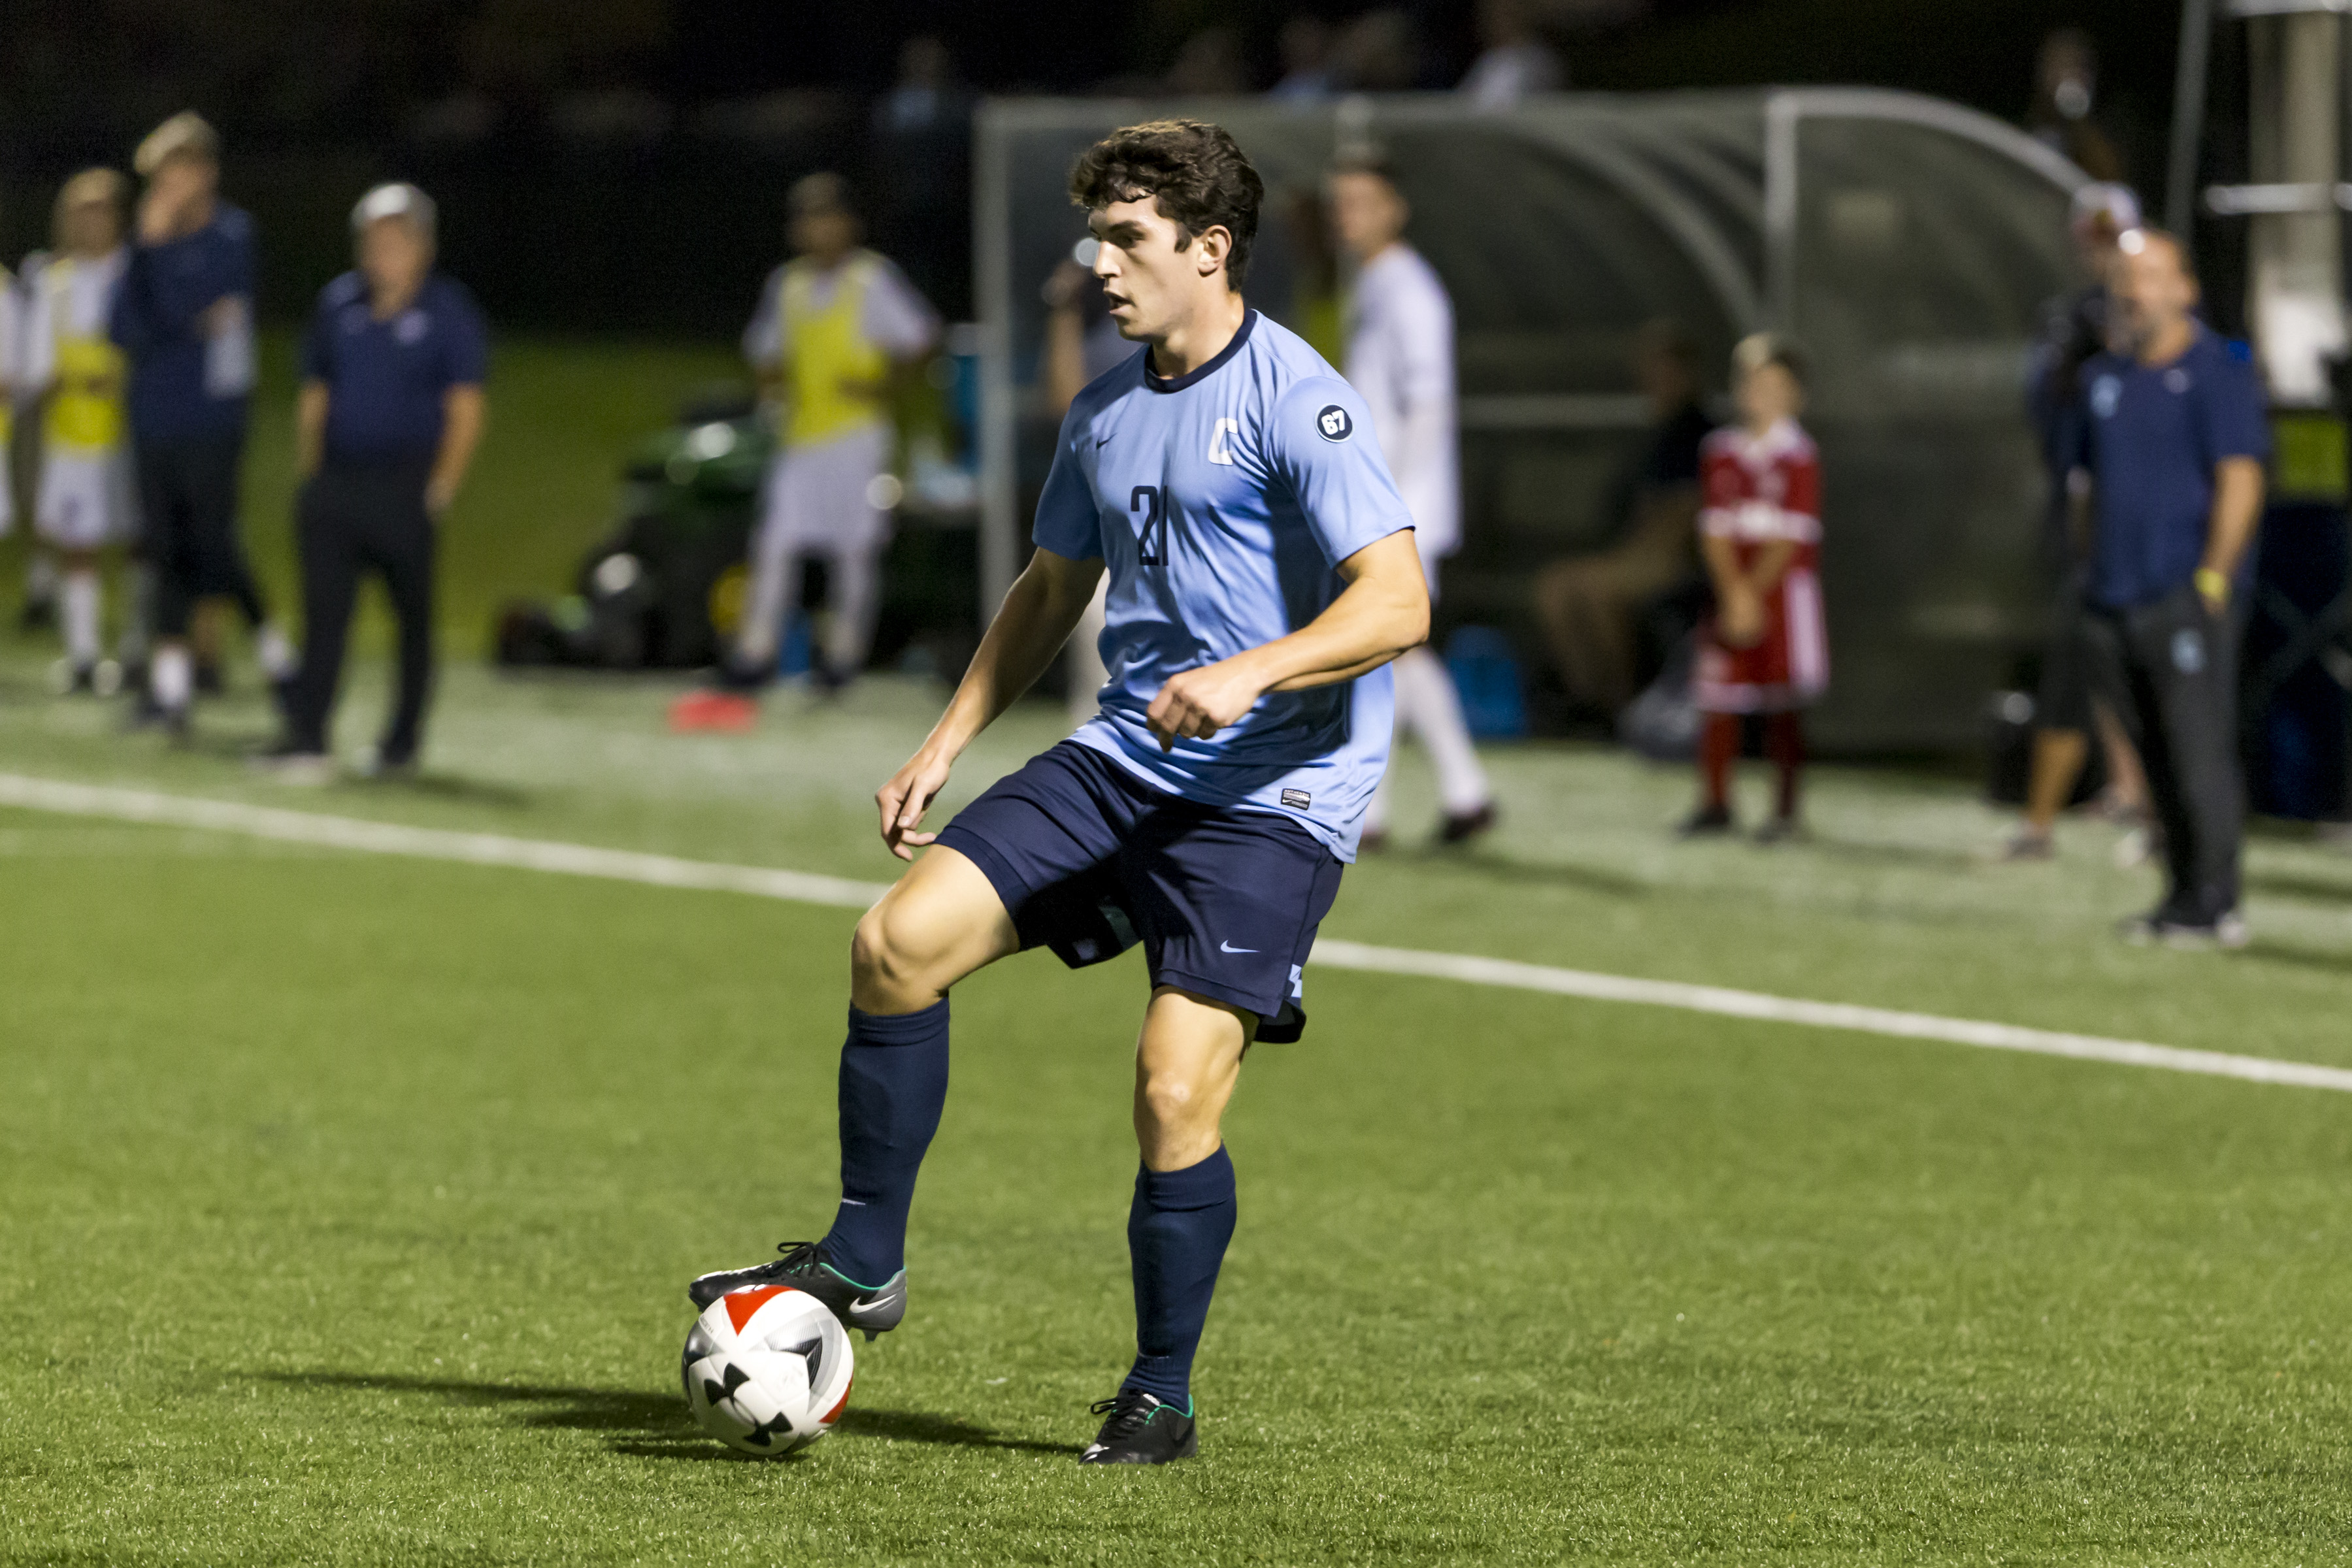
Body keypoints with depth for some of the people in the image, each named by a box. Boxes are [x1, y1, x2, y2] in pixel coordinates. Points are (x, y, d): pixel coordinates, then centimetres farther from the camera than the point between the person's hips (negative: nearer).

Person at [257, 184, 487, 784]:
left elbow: (466, 409, -5)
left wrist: (442, 487, -11)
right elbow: (314, 397, 16)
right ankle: (307, 740, -14)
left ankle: (403, 741, 19)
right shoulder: (338, 303, 10)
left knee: (413, 616, 7)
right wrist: (308, 476, 11)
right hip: (336, 483, 3)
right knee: (323, 612, -8)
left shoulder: (447, 311, -2)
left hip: (405, 486, -3)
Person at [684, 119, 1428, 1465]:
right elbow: (1053, 591, 26)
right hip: (1126, 759, 7)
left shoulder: (1298, 401, -13)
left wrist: (1247, 674, -33)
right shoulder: (1105, 415, 12)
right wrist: (948, 744, 19)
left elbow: (1397, 603, -21)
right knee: (900, 938, -8)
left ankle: (1163, 1398, 3)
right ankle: (864, 1262, 5)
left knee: (1177, 1087, -15)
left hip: (1276, 794, -7)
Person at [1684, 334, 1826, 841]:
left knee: (1782, 704, -1)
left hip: (1783, 588, -4)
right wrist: (1734, 592, -10)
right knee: (1718, 695, 1)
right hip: (1733, 587, 4)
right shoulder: (1721, 452, 7)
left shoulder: (1798, 456, -5)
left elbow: (1792, 537, -9)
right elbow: (1716, 531, 2)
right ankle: (1714, 804, 10)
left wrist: (1755, 590, -14)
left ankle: (1785, 808, 5)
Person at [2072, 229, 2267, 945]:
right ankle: (2181, 896, 13)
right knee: (2154, 754, 8)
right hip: (2116, 603, 7)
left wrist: (2213, 577, -16)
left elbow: (2240, 479, -10)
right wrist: (2096, 576, 14)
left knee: (2200, 749, -9)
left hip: (2183, 598, -7)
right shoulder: (2103, 376, 16)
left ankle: (2214, 905, -7)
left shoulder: (2218, 374, -4)